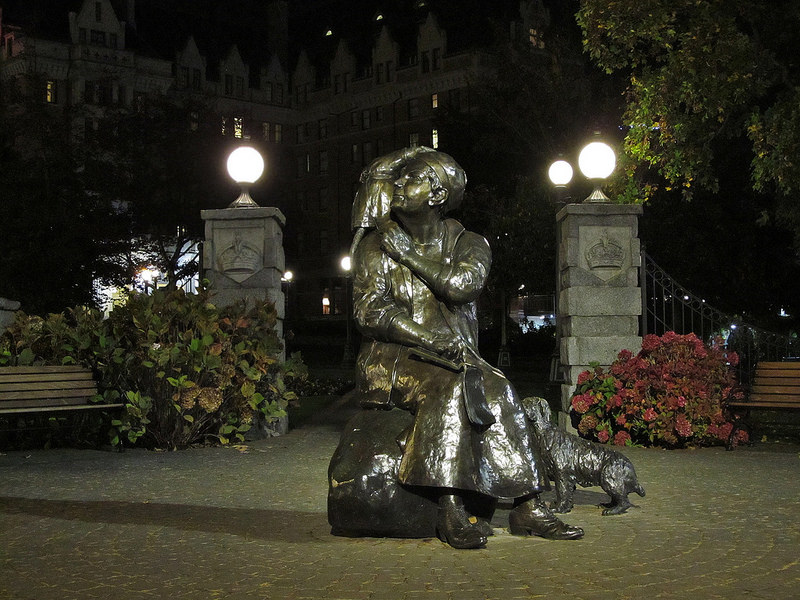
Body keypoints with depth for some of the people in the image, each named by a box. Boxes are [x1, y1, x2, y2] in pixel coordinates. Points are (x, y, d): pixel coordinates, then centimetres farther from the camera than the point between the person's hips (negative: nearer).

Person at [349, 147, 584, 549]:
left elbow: (462, 285, -12)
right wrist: (434, 340, -17)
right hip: (394, 359, -2)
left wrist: (409, 255, -6)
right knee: (448, 390, -33)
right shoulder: (376, 245, 7)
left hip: (454, 359, 3)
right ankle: (451, 510, -35)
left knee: (497, 391, -27)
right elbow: (369, 312, -6)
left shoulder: (468, 244, 11)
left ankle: (527, 506, -26)